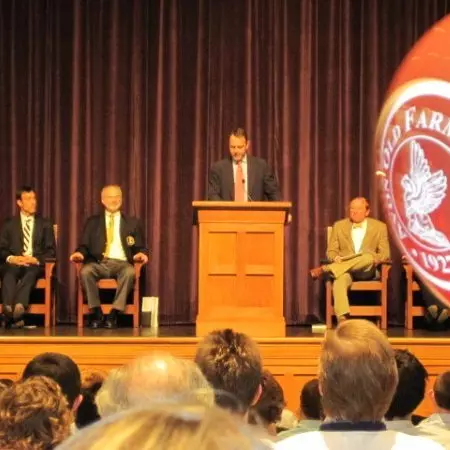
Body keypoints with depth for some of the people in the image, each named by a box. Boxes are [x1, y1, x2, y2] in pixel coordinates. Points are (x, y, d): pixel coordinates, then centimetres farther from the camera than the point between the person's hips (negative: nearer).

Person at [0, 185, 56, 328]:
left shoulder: (45, 224, 18)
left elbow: (51, 251, 9)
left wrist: (36, 259, -11)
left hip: (36, 265, 0)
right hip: (14, 263, 1)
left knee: (31, 271, -38)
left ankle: (19, 307, -59)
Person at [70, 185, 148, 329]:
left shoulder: (132, 223, 19)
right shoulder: (92, 222, 19)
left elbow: (140, 248, 14)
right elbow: (84, 245, 12)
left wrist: (141, 254, -11)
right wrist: (80, 253, -12)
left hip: (121, 264, -1)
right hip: (99, 263, 1)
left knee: (130, 272, -37)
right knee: (85, 271, -34)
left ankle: (114, 314, -33)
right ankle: (97, 313, -24)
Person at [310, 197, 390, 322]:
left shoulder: (379, 227, 8)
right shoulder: (339, 226, 12)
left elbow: (385, 254, 5)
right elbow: (331, 251, 10)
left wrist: (374, 259, -18)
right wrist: (336, 258, -15)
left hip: (367, 270, 0)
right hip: (343, 268, 0)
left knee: (368, 257, -37)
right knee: (339, 279, -38)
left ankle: (324, 269, -33)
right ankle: (343, 320, -53)